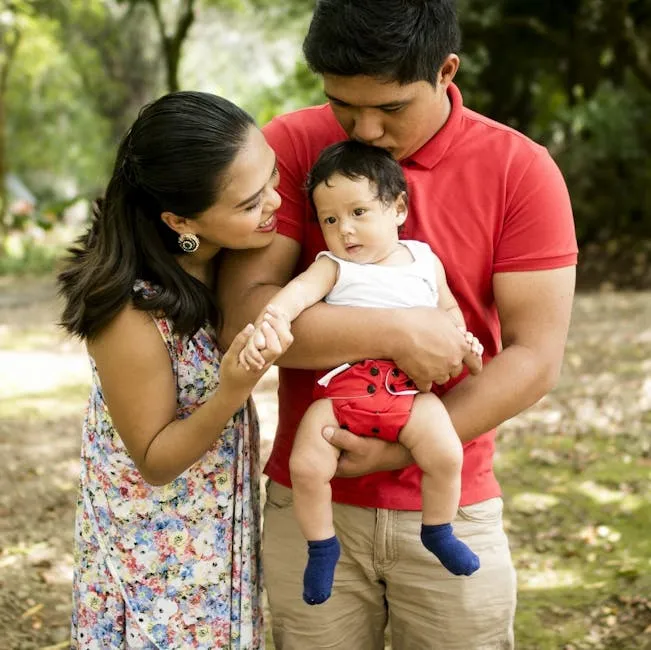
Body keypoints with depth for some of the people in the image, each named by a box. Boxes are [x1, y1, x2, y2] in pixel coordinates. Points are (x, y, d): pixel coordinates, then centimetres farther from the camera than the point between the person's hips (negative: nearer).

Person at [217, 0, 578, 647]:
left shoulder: (521, 170, -8)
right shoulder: (290, 147, -8)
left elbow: (535, 357, -11)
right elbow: (244, 315, -18)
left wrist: (400, 450, -17)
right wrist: (398, 334, -22)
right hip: (309, 502, 0)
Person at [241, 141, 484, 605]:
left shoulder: (425, 259, 14)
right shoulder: (333, 266, 6)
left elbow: (449, 308, 26)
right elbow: (300, 291, -13)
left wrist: (461, 340, 4)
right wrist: (268, 322, -34)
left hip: (409, 388, 1)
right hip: (340, 387, -1)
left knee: (446, 454, -20)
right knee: (307, 466, -18)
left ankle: (438, 532, 8)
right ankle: (322, 547, 8)